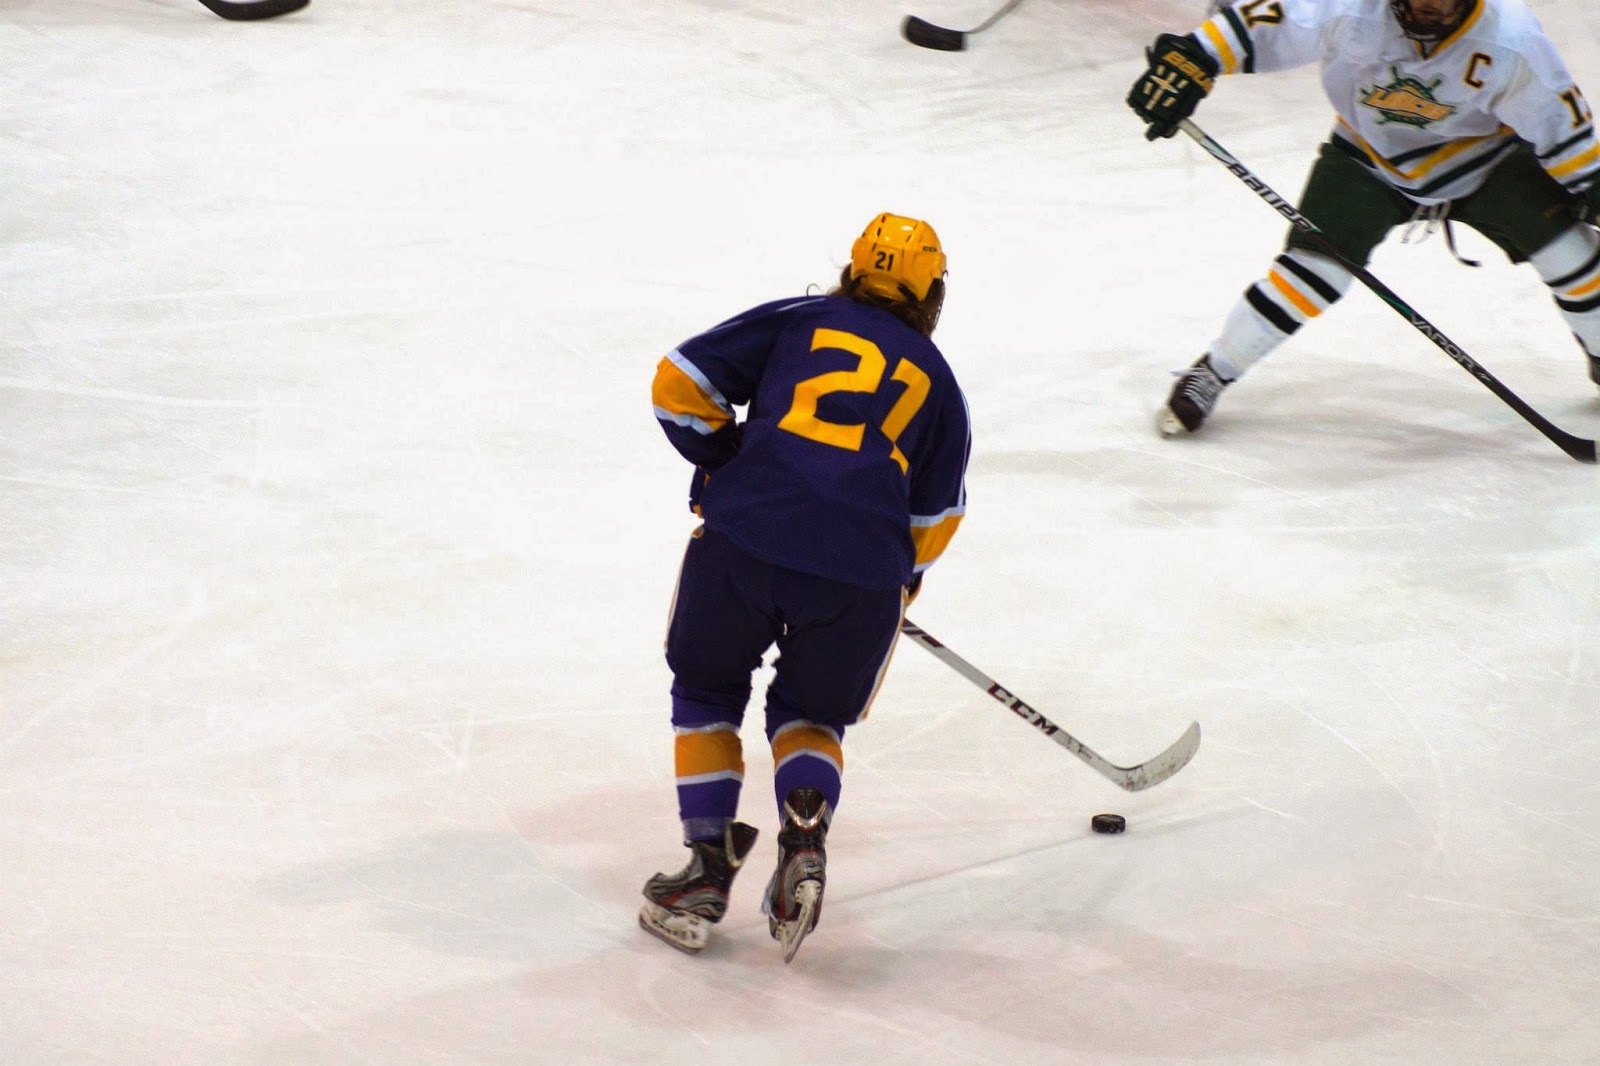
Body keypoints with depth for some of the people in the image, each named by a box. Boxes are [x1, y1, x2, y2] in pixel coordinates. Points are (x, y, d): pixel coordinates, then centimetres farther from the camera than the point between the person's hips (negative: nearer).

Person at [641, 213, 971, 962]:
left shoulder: (796, 322, 18)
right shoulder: (936, 382, 23)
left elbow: (680, 382, 12)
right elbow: (933, 521, 23)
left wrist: (728, 464, 25)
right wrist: (898, 579, 40)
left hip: (742, 541, -1)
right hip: (863, 576, 1)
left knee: (707, 691, 23)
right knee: (811, 712, 24)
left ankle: (707, 873, 15)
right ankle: (804, 836, -4)